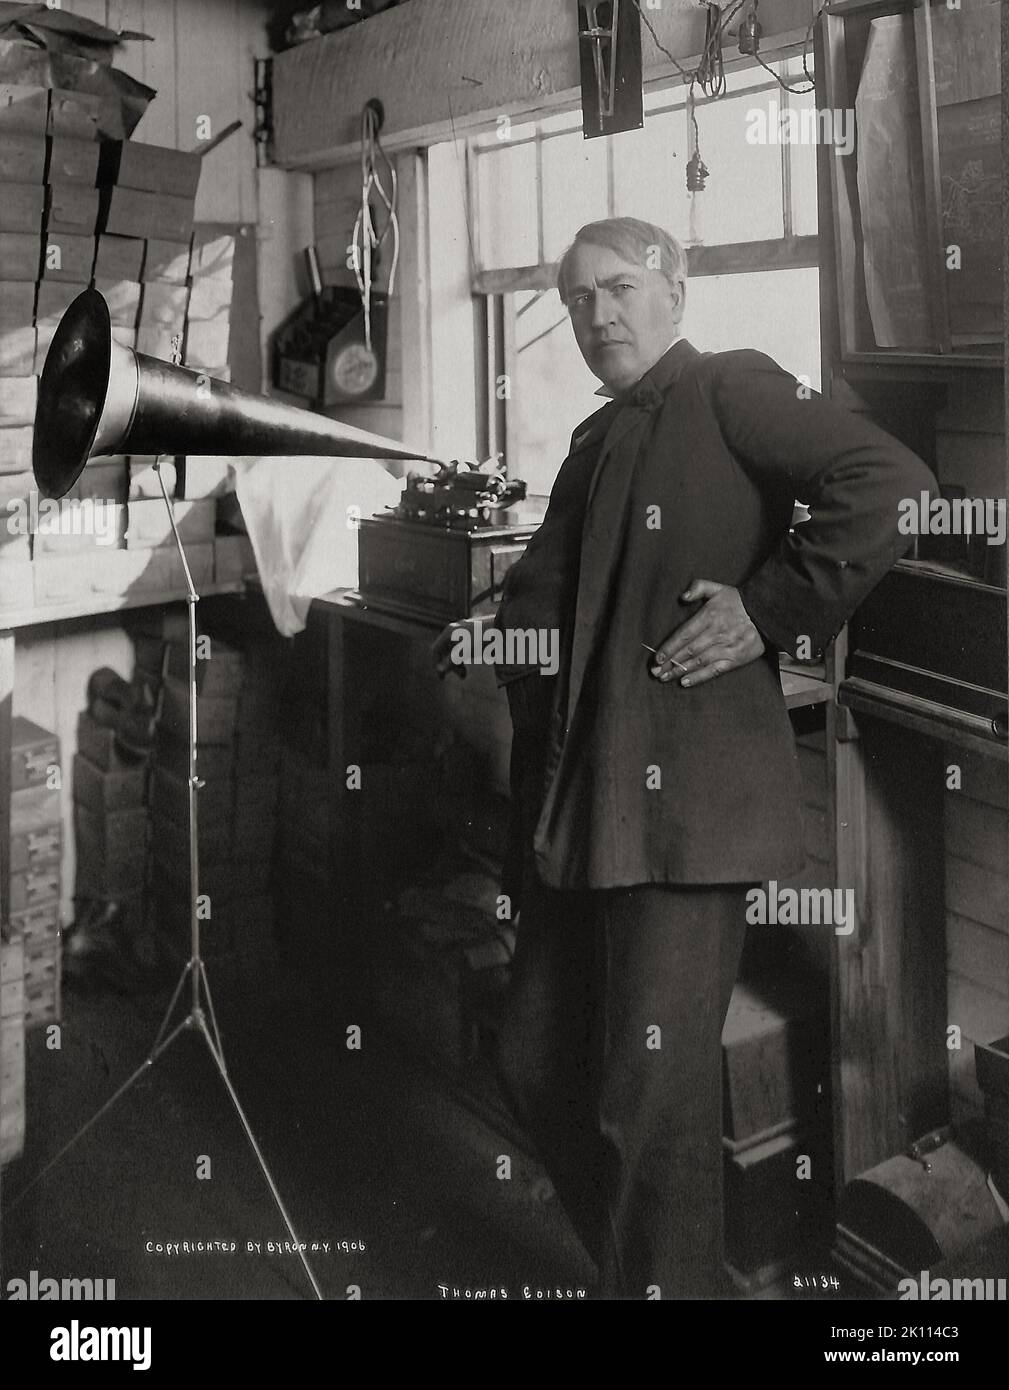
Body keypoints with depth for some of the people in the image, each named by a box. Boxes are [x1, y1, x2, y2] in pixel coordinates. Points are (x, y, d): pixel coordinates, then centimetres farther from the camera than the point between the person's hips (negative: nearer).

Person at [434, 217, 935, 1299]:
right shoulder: (595, 444, 22)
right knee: (538, 1064, 14)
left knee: (655, 1090, -4)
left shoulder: (731, 390, -2)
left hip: (686, 798, -9)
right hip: (574, 803, 9)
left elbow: (892, 485, -15)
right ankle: (634, 1269, 33)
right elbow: (535, 600, 26)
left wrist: (770, 610, -15)